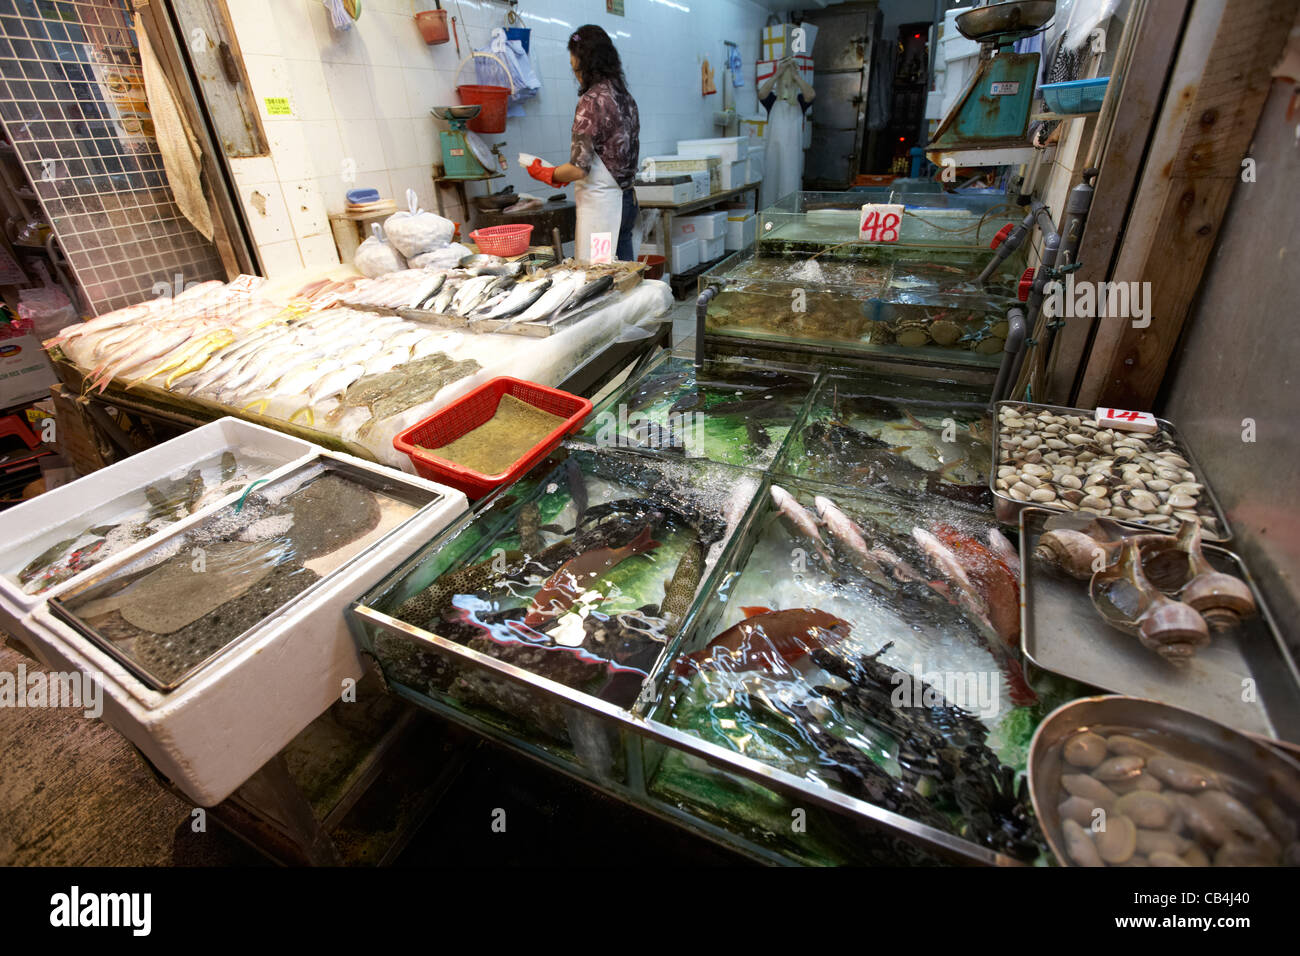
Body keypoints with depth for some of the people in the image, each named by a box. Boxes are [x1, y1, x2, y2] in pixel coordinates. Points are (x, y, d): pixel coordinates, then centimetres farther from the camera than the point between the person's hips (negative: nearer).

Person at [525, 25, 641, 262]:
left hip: (600, 205, -9)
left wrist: (544, 173, 0)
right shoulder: (624, 96, 13)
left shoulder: (592, 100, -13)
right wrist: (561, 174, 21)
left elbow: (579, 168, -18)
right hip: (625, 199, 9)